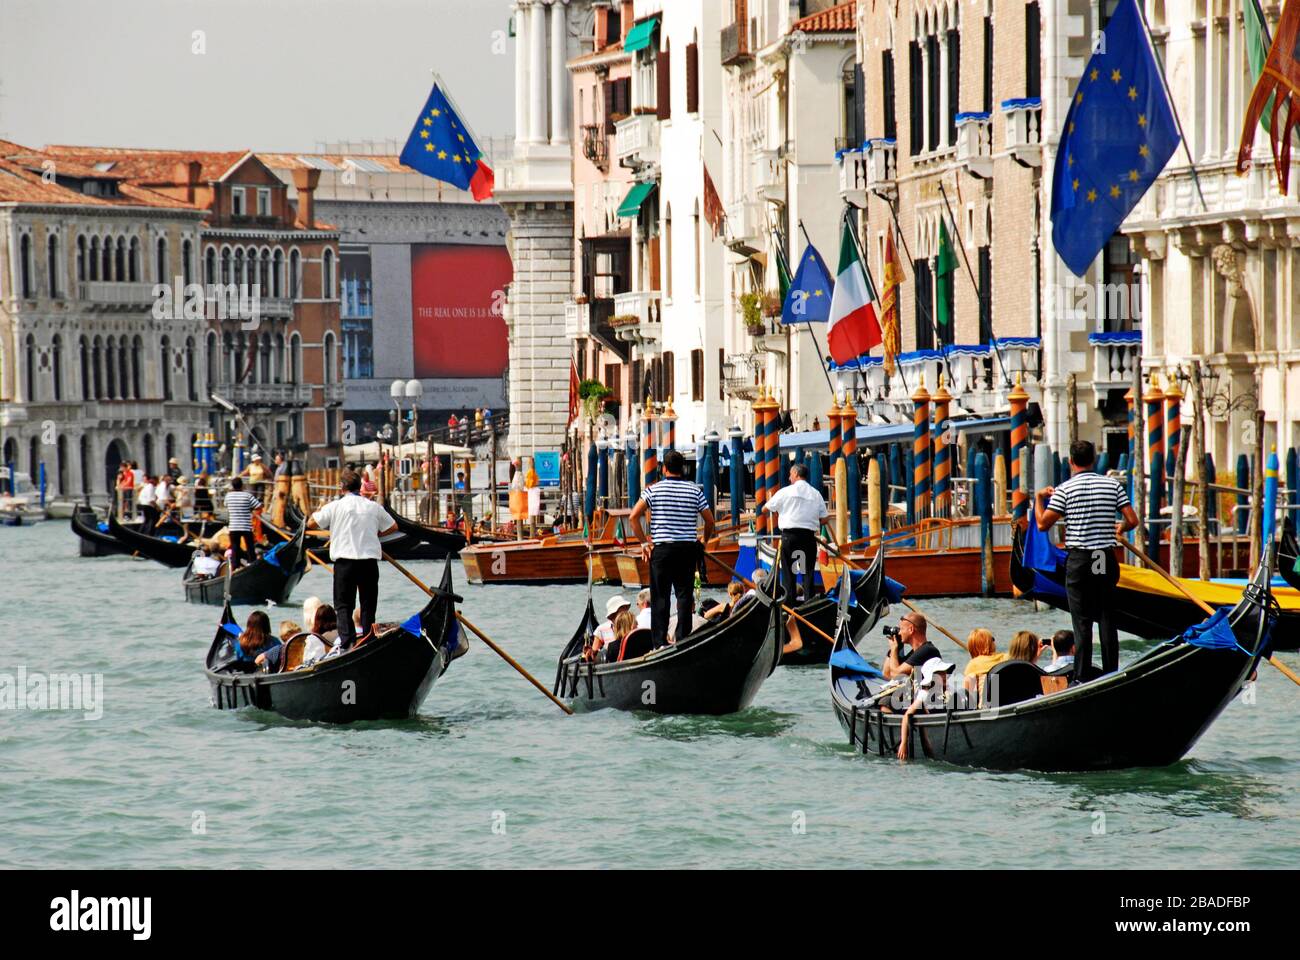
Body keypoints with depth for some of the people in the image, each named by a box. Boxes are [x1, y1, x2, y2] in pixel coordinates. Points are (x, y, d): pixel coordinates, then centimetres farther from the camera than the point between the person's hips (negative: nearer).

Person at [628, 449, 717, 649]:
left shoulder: (654, 490, -2)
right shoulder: (695, 490, 3)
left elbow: (633, 517, -8)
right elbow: (709, 520, 4)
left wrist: (644, 542, -1)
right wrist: (704, 542, 20)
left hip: (662, 550, -1)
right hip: (688, 549, 1)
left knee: (660, 597, 2)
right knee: (684, 595, 6)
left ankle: (659, 642, -2)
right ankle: (683, 641, 2)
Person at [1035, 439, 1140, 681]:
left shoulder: (1065, 490, -6)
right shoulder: (1114, 485, 3)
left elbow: (1043, 524, -7)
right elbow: (1132, 520, 0)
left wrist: (1039, 498, 10)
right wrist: (1120, 528, 22)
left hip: (1078, 561, -3)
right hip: (1107, 559, 3)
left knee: (1082, 621, -1)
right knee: (1107, 618, 8)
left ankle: (1083, 677, -3)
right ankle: (1111, 675, 8)